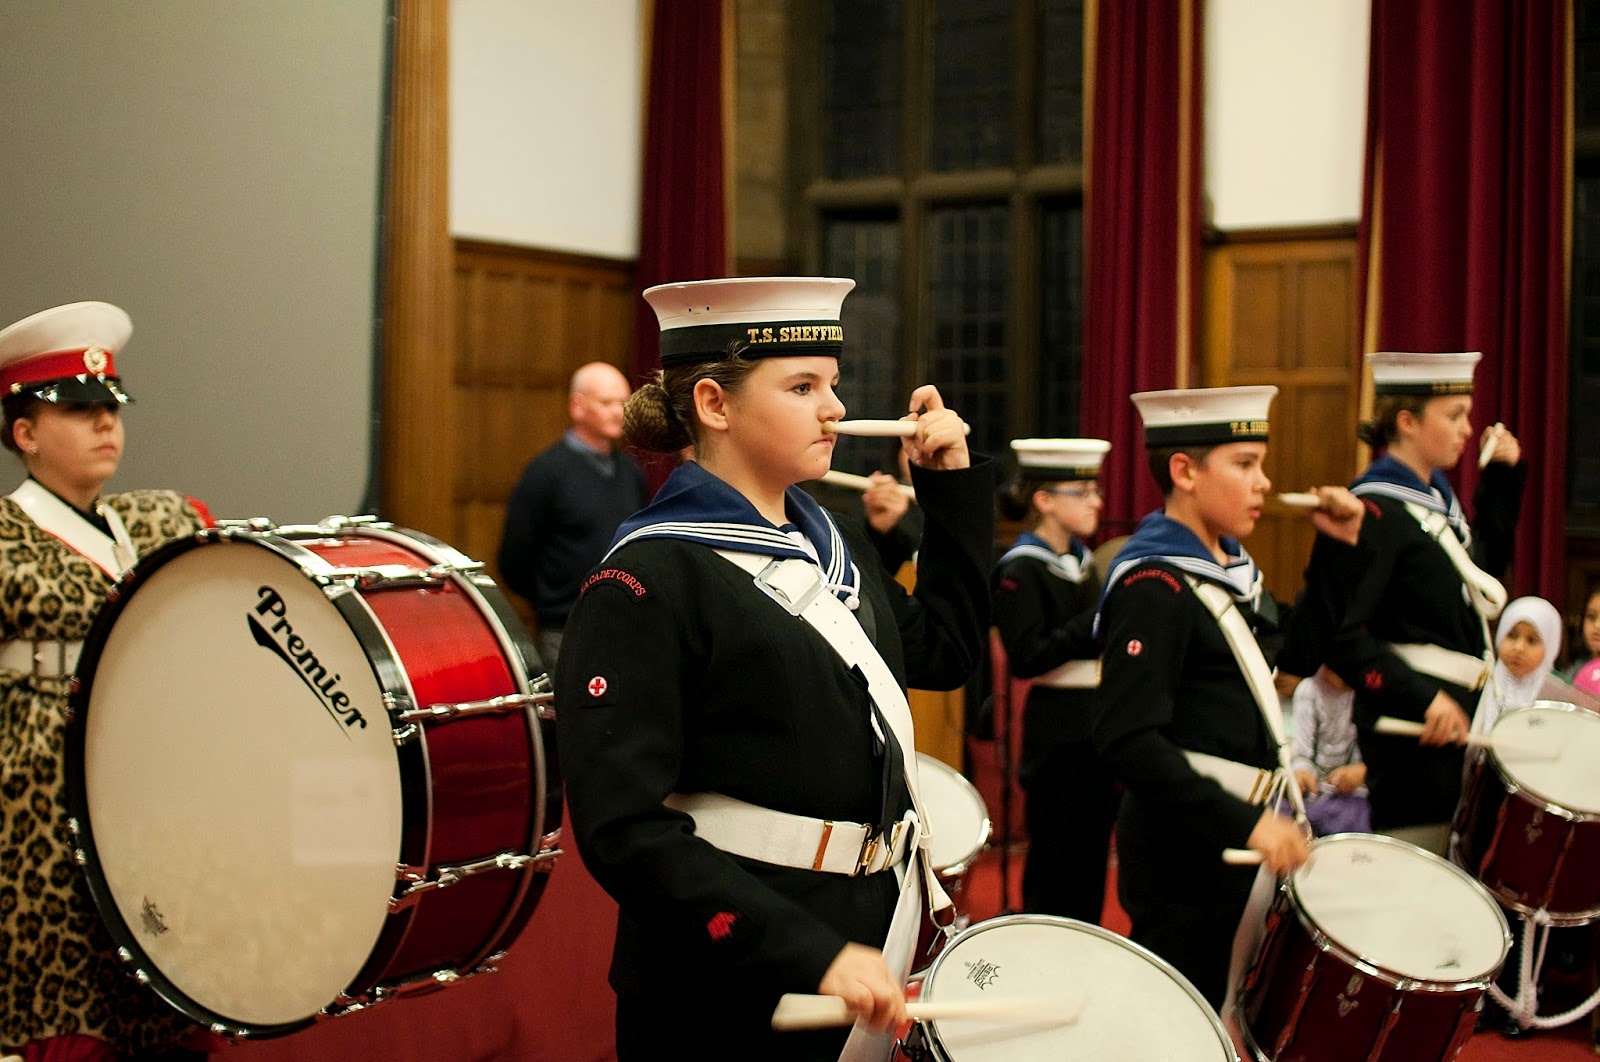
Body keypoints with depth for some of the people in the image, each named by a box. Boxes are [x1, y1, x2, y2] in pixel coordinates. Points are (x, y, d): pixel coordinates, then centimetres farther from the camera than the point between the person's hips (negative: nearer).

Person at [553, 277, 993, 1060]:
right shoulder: (646, 584, -17)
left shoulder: (830, 546, 8)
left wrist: (951, 484, 13)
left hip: (871, 949, 8)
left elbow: (945, 652, 22)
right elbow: (624, 829, -23)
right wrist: (813, 954, -28)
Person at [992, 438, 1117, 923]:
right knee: (1057, 864, -1)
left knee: (1092, 856, 13)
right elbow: (1026, 658, -20)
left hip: (1097, 725, 8)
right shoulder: (1021, 570, -13)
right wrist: (1097, 622, -23)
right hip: (1059, 733, -8)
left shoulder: (1080, 560, 12)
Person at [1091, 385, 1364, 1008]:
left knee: (1206, 1013, 19)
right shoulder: (1155, 587, -19)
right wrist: (1246, 823, -29)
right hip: (1182, 850, -9)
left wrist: (1340, 547, 11)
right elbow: (1129, 741, -27)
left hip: (1224, 838, 9)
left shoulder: (1226, 564, 9)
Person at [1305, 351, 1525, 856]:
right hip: (1413, 725, -9)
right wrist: (1422, 699, -29)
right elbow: (1341, 634, -22)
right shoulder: (1374, 511, -15)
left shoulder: (1437, 498, 12)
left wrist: (1503, 473, 22)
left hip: (1457, 713, 9)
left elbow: (1486, 561, 31)